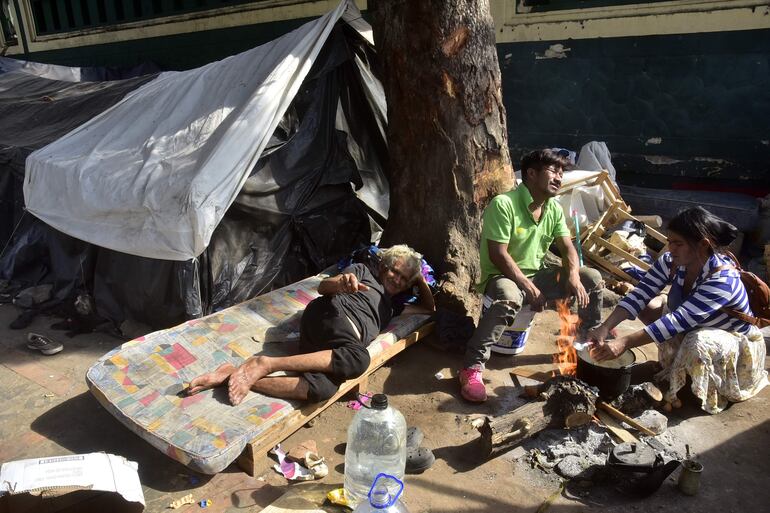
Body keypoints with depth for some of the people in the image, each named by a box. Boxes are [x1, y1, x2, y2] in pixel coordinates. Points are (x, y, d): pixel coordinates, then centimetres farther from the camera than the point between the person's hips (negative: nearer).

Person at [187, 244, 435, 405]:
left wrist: (419, 278, 37)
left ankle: (239, 377, -30)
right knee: (359, 358, -39)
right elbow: (323, 286, 8)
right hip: (332, 313, -5)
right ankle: (265, 364, -35)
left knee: (323, 388, -31)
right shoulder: (363, 271, 22)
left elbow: (429, 307, 49)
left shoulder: (390, 306, 38)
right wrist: (342, 283, -15)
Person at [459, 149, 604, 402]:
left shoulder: (554, 209, 5)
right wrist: (528, 287, -24)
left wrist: (573, 276, -16)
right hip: (502, 276, -8)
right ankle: (472, 367, -34)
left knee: (592, 277, 1)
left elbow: (568, 248, 4)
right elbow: (498, 255, -24)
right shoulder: (503, 204, -20)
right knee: (510, 298, -42)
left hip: (537, 274, 8)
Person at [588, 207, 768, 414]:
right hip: (694, 329, 7)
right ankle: (677, 364, 6)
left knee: (698, 342, -38)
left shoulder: (723, 280, -35)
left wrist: (625, 343, -47)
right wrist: (604, 328, -35)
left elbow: (678, 321, -42)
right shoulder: (671, 261, -17)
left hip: (738, 344, -6)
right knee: (649, 304, -11)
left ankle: (714, 394, -6)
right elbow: (639, 295, -21)